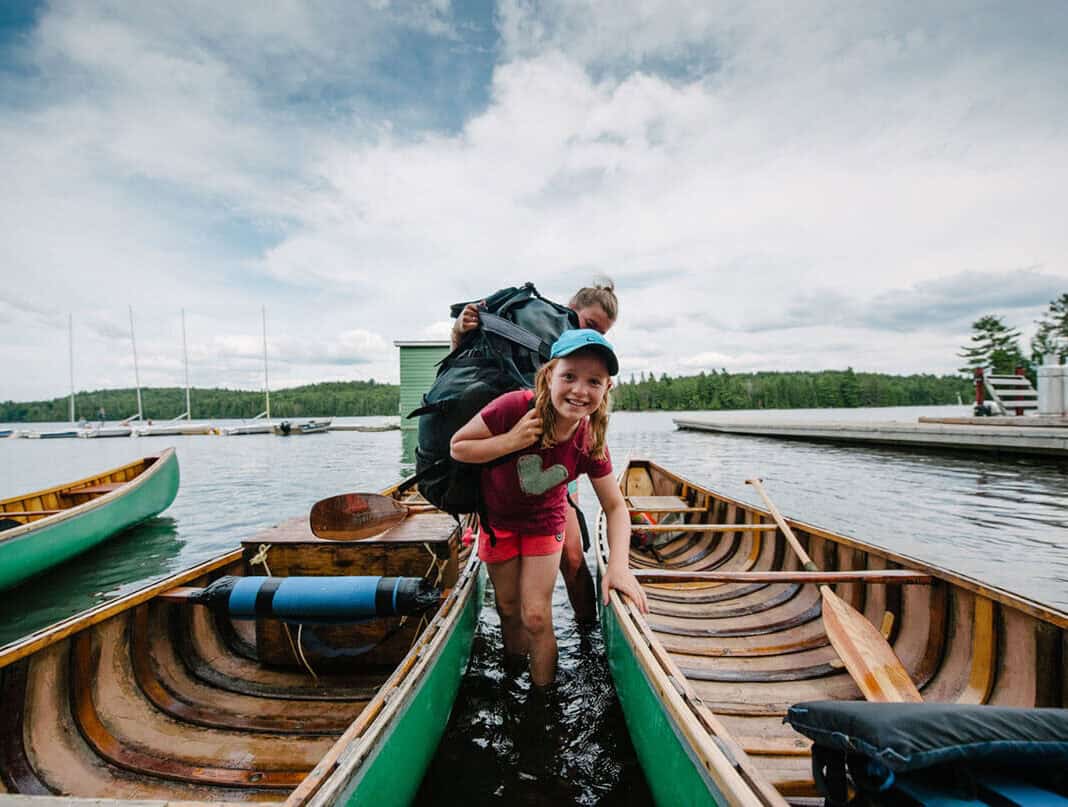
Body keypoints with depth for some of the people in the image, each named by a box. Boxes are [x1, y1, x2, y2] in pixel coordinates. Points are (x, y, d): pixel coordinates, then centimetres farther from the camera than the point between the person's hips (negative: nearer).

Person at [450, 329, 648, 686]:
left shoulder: (591, 443, -23)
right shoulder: (514, 407, -33)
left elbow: (615, 506, -12)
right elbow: (457, 446, -22)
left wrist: (619, 564, -26)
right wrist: (510, 442, -37)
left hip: (544, 522, 1)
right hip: (498, 517, 0)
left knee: (537, 618, 1)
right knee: (509, 609, 17)